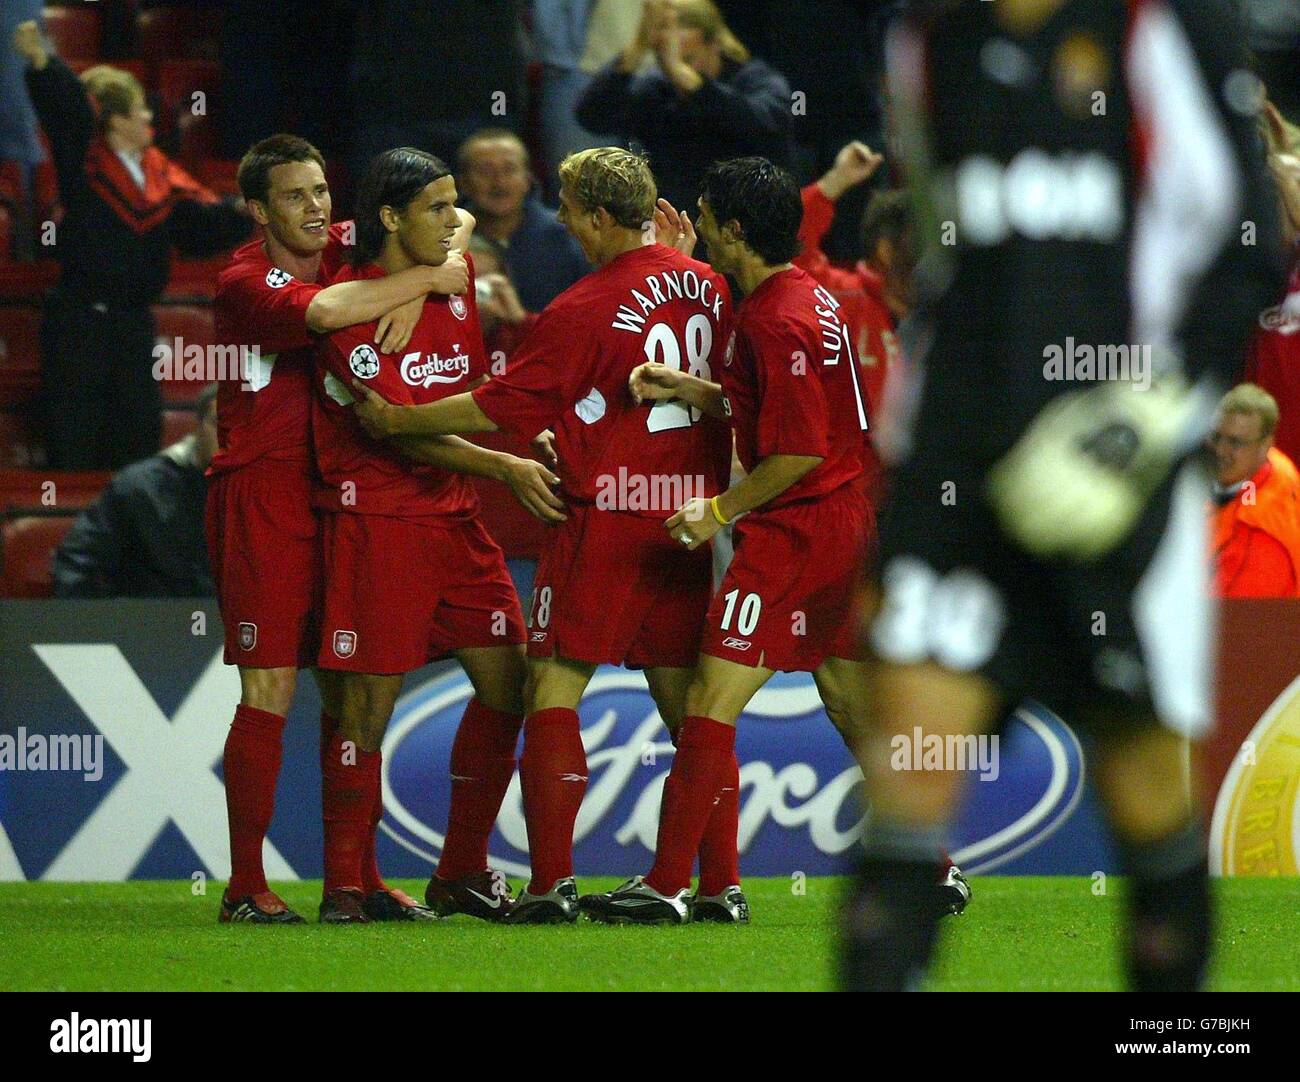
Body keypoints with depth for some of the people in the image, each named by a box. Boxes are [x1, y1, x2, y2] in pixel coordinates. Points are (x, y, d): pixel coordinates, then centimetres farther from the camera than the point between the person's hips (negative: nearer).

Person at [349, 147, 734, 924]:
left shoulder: (584, 312, -13)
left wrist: (397, 421, 3)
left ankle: (552, 881, -11)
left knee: (553, 692, -2)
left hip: (603, 518, -7)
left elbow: (497, 407, -7)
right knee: (683, 699, 11)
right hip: (688, 513, 7)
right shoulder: (706, 286, 6)